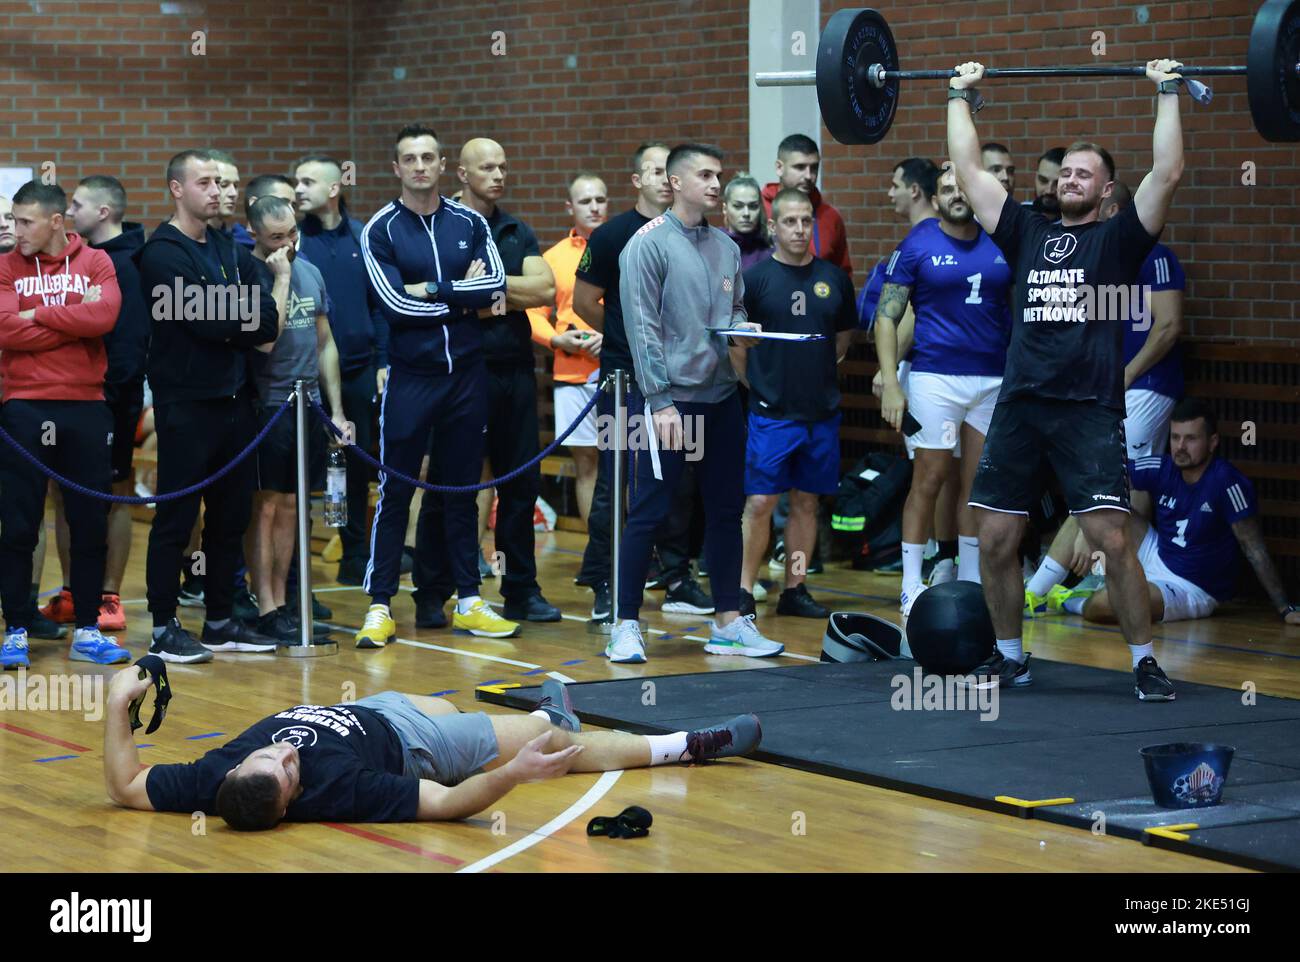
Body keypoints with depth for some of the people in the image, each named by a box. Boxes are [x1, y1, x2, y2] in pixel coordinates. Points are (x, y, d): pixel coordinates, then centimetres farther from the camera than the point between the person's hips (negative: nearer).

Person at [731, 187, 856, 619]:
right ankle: (743, 592, 2)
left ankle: (795, 590, 17)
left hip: (822, 412, 4)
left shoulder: (833, 278, 6)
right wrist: (756, 386, 1)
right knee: (759, 503, -6)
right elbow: (734, 340, 1)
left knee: (806, 502, 9)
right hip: (771, 412, -4)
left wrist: (820, 377, 14)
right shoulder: (755, 276, -5)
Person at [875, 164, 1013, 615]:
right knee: (930, 479, -2)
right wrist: (890, 384, -11)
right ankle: (912, 587, 5)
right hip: (935, 376, -3)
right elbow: (887, 316, -3)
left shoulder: (1001, 242, 8)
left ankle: (970, 583, 18)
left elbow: (1019, 310, 14)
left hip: (994, 378, 3)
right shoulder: (918, 244, -2)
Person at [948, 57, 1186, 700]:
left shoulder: (1118, 239, 7)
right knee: (995, 540, 3)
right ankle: (1010, 656, 19)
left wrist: (1167, 94, -2)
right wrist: (960, 97, 22)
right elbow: (969, 172, 19)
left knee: (1111, 538, -12)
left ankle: (1144, 662, -1)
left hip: (1088, 408, -4)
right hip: (1018, 405, 4)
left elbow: (1166, 175, -4)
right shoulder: (1027, 233, 17)